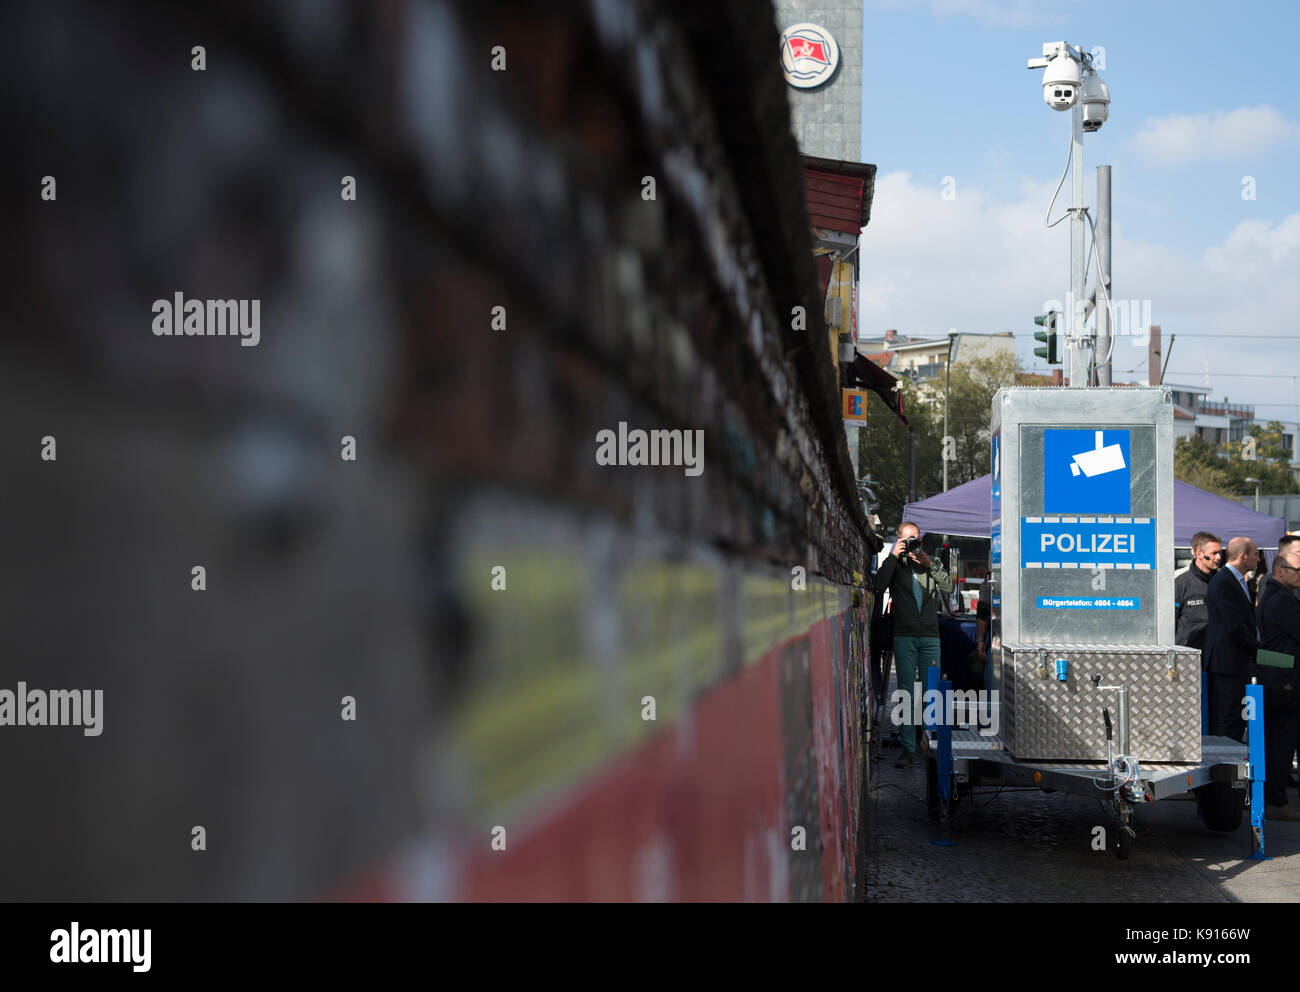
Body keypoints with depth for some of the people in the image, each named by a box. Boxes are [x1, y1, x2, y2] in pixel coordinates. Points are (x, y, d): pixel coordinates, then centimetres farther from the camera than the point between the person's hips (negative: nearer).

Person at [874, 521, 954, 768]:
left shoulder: (930, 563, 15)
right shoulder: (895, 564, 8)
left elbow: (948, 587, -1)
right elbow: (879, 586, -11)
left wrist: (929, 563, -9)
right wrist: (893, 556, -10)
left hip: (930, 636, 2)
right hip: (904, 636, -2)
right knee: (906, 694, -4)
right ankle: (908, 748, -3)